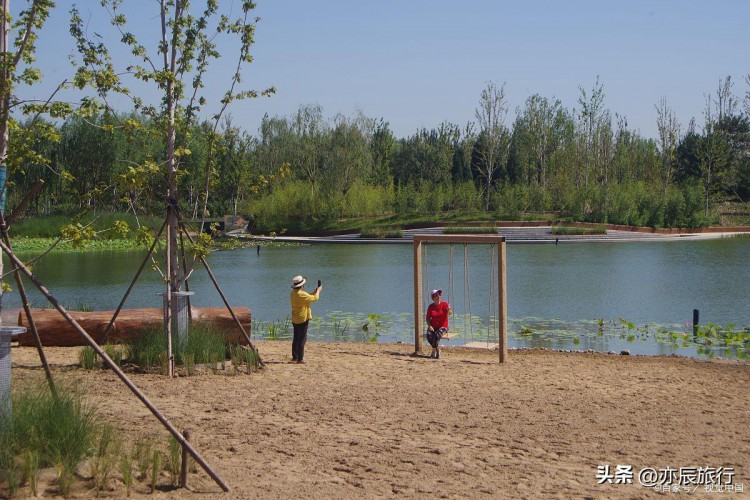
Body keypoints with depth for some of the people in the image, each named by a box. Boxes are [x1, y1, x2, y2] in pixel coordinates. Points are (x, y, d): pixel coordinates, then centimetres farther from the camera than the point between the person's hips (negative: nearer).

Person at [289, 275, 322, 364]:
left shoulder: (293, 293, 7)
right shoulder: (301, 294, -21)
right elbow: (314, 298, -10)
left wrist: (315, 291, 19)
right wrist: (318, 291, 8)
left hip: (295, 319, 9)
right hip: (303, 319, -9)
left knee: (296, 339, 15)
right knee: (302, 339, -4)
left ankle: (294, 357, 20)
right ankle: (300, 359, -5)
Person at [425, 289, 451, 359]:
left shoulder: (444, 304, -4)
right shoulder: (431, 307, 6)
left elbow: (450, 312, -19)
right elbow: (428, 317, 10)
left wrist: (449, 310, -43)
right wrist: (429, 325, -8)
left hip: (442, 327, -3)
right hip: (433, 327, 3)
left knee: (436, 335, -33)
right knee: (429, 335, -29)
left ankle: (434, 351, -9)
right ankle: (438, 351, -12)